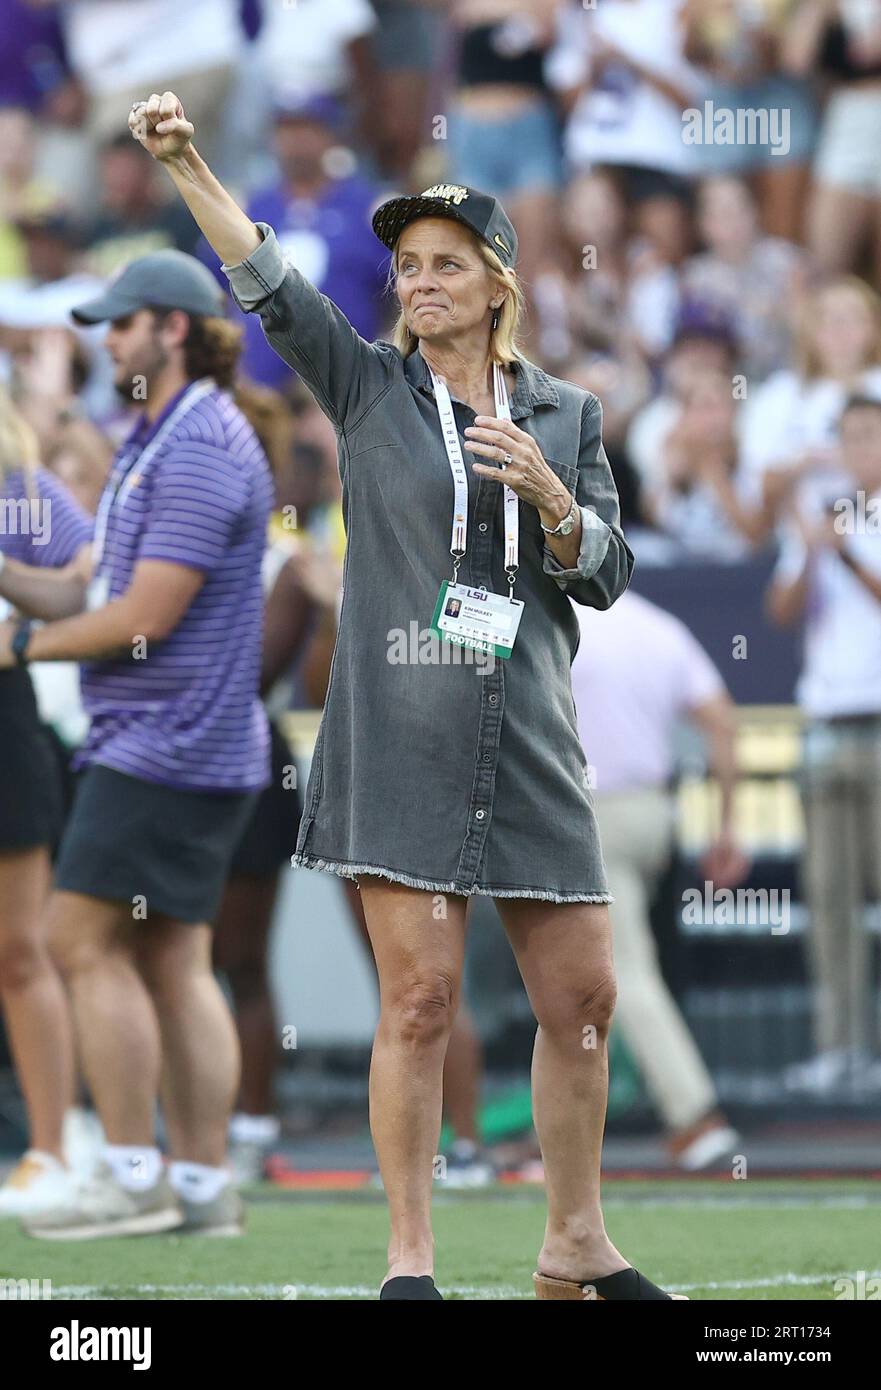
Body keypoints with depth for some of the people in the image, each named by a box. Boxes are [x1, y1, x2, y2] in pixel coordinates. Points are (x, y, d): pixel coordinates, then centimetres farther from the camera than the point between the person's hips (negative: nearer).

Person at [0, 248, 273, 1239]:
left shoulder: (199, 450, -15)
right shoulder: (159, 443, 18)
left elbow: (144, 616, -20)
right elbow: (102, 592, 20)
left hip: (165, 746, -10)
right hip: (175, 746, 10)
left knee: (85, 942, -9)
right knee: (173, 964, 7)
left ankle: (133, 1176, -8)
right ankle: (202, 1185, 6)